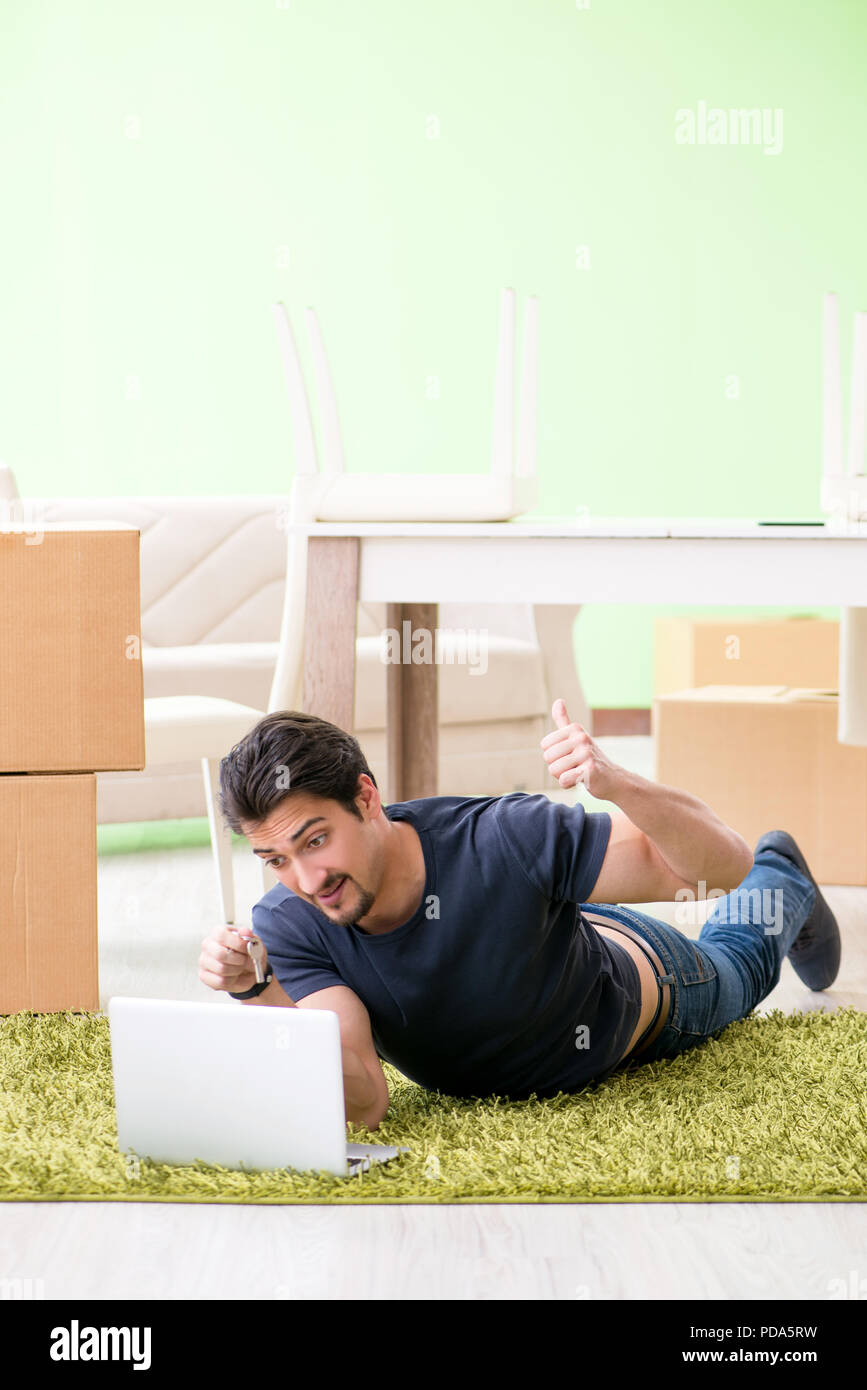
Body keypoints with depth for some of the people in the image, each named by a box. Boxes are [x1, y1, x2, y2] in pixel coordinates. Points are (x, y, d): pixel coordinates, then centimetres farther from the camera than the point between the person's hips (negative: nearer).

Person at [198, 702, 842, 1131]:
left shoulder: (504, 839, -45)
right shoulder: (287, 927, -36)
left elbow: (725, 865, -41)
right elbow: (366, 1105, -43)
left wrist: (616, 783, -60)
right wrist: (263, 996, -59)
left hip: (640, 982, -2)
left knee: (735, 969, 34)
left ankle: (783, 873, 64)